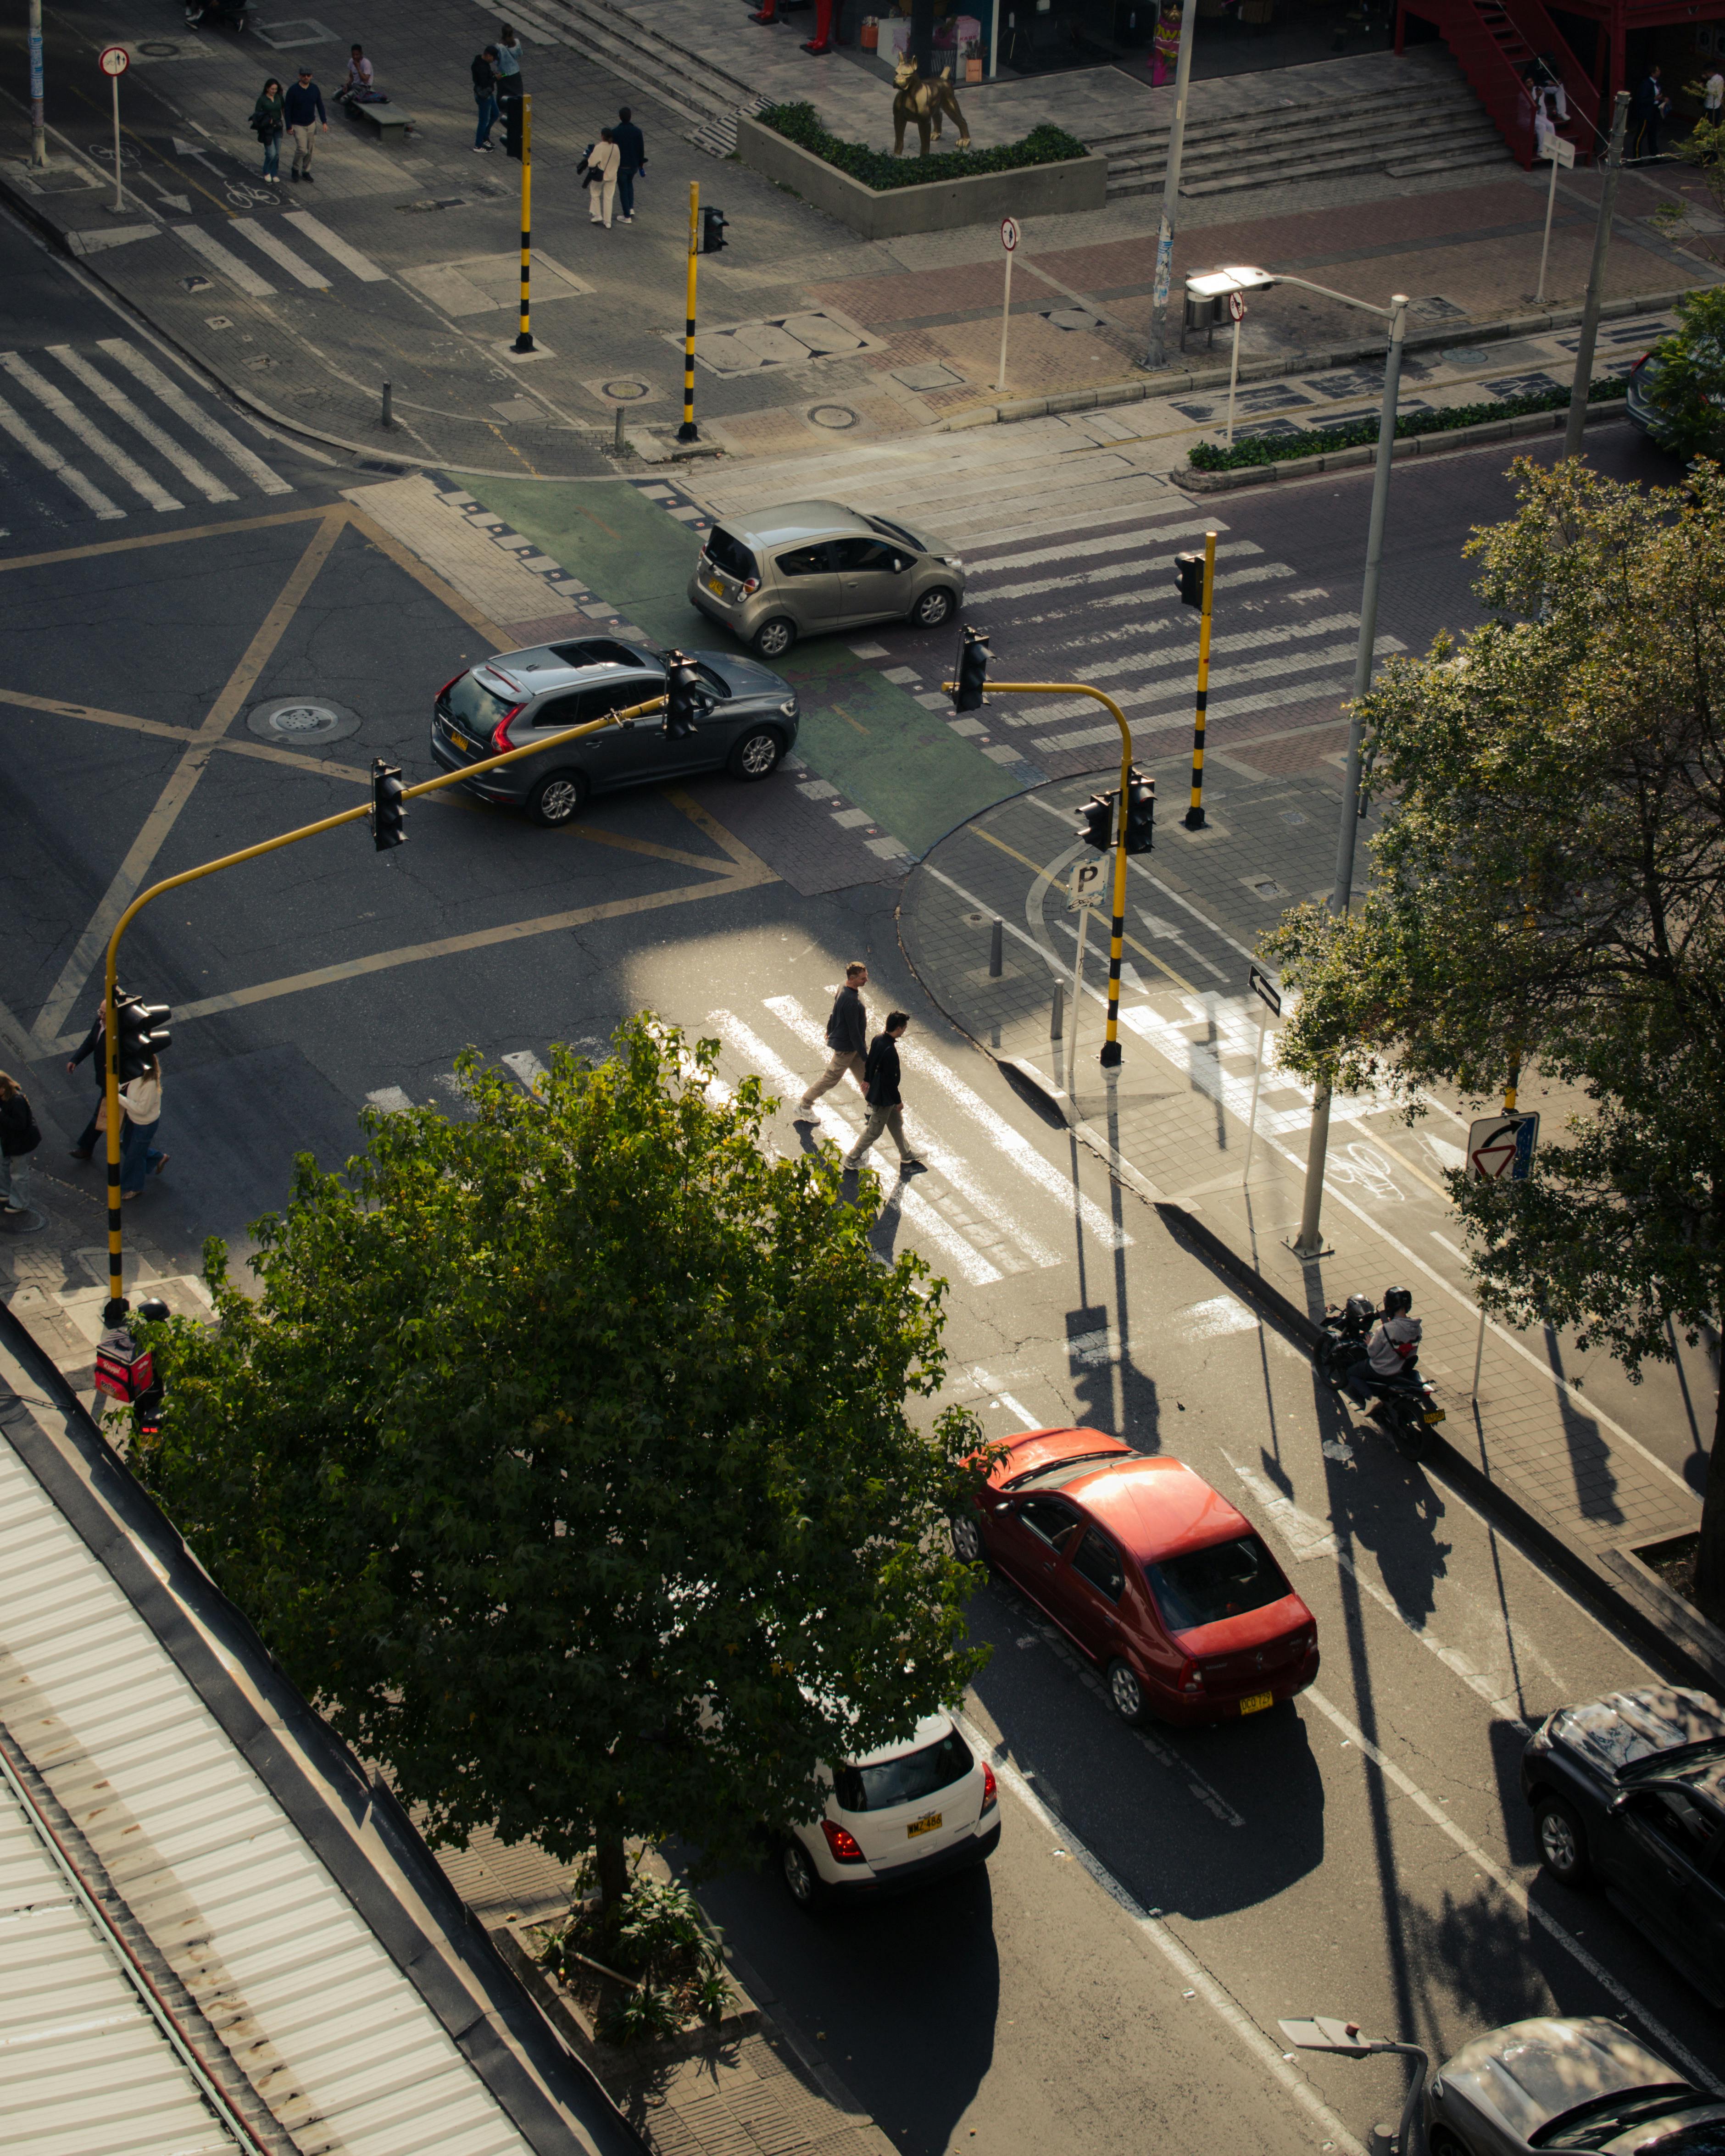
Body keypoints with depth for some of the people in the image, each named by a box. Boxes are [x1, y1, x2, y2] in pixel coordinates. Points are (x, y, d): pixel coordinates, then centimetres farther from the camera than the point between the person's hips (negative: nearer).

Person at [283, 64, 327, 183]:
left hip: (311, 124, 5)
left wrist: (324, 122, -2)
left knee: (310, 150, 10)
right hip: (298, 126, -5)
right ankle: (295, 169, 11)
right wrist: (289, 127, -14)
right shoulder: (293, 90, -16)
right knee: (302, 150, -14)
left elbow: (320, 106, 6)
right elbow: (287, 109, -13)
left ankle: (306, 172, 26)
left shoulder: (315, 89, -3)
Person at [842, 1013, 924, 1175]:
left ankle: (906, 1156, 39)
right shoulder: (890, 1051, -34)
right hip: (884, 1098, -10)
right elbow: (890, 1080, -27)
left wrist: (867, 1079, 25)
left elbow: (869, 1061, 10)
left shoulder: (878, 1039, -6)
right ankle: (852, 1159, 21)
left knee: (897, 1123, 23)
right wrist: (898, 1100, -15)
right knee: (874, 1130, 8)